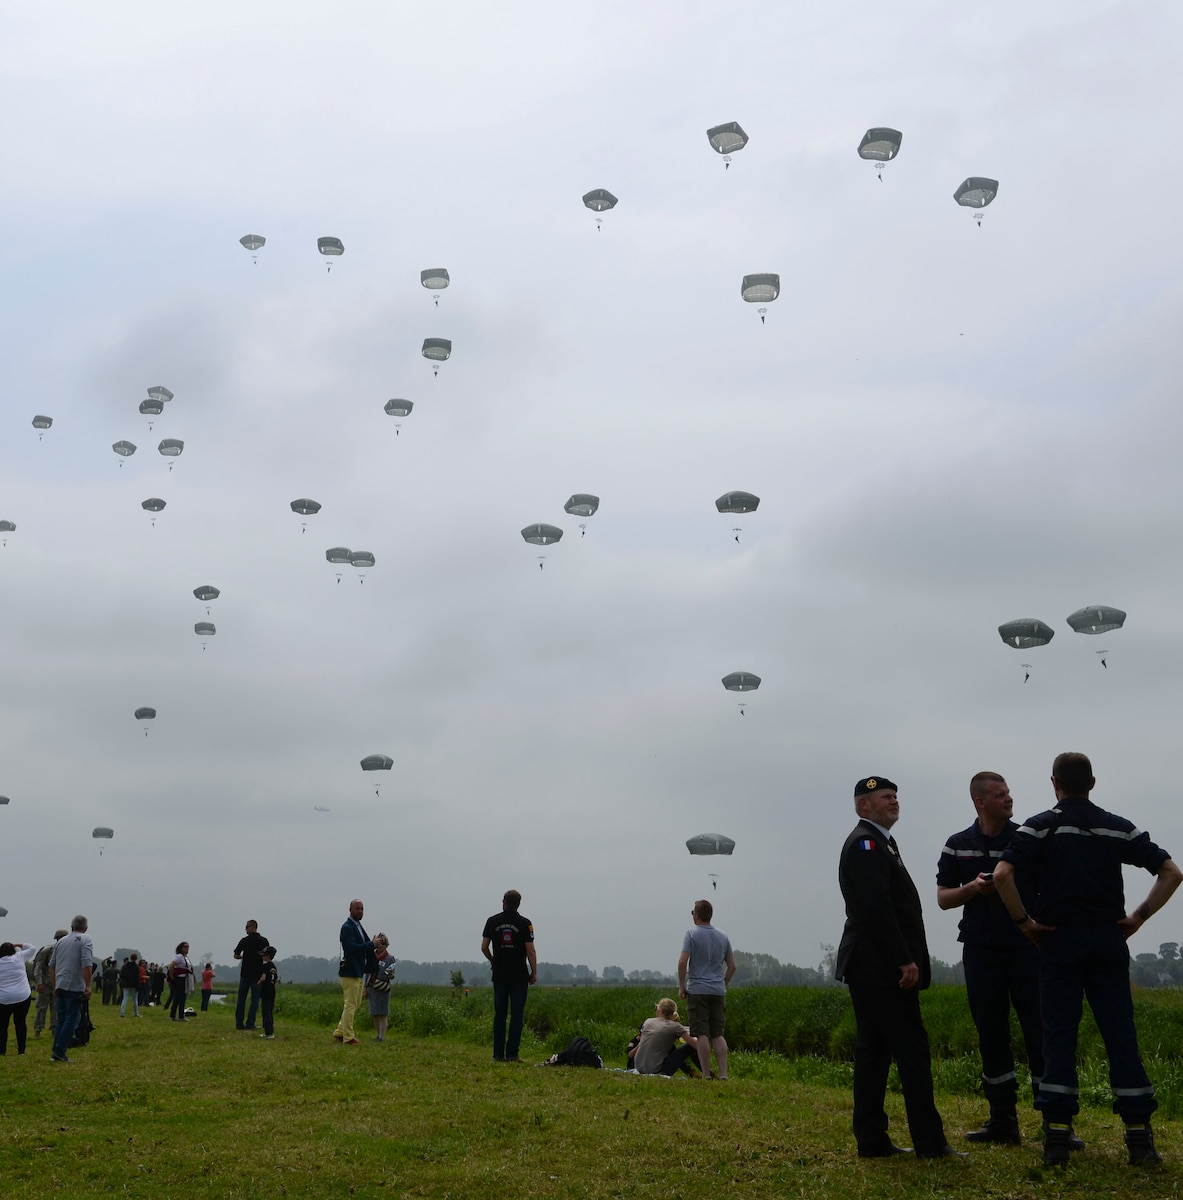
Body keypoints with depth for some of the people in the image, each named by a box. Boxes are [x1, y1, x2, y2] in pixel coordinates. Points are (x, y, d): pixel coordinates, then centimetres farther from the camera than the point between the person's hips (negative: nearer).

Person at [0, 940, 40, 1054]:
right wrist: (18, 944, 18)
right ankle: (21, 1050, 9)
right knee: (20, 1022, 11)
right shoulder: (19, 957, 1)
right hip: (23, 997, 1)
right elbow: (33, 948, 15)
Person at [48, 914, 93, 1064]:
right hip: (75, 987, -6)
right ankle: (59, 1053, -7)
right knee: (72, 1019, -2)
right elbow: (87, 964, -16)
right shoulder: (85, 939, -4)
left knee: (61, 1019, 14)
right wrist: (88, 986, -14)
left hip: (60, 987, 6)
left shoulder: (62, 941, 14)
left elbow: (51, 965, 15)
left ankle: (56, 1052, 13)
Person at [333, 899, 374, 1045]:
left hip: (358, 972, 10)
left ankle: (340, 1031, 25)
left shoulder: (358, 927, 16)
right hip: (350, 972, -10)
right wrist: (373, 944, -21)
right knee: (350, 1004, -6)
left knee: (355, 1004, 15)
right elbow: (353, 948, -24)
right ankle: (348, 1037, -1)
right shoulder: (347, 927, -14)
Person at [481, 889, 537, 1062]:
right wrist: (534, 973, 2)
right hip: (519, 975, -2)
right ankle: (512, 1054, -2)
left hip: (499, 975, 2)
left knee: (500, 1014, 6)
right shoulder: (525, 923, -6)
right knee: (517, 1015, 1)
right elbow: (530, 951, -7)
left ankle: (498, 1054, 5)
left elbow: (484, 947, 3)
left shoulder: (493, 921, 1)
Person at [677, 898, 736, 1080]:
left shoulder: (692, 934, -5)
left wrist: (682, 986, -4)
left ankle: (706, 1075, -3)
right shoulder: (723, 936, 10)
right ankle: (723, 1074, 2)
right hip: (718, 992, 4)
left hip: (697, 990, -4)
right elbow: (732, 966, 12)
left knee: (702, 1034, -3)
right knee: (718, 1034, 7)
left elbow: (683, 961, -13)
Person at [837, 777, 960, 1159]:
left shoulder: (878, 842, 21)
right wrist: (905, 960, -21)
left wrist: (906, 960, 15)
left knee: (873, 1052, 9)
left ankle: (872, 1141, 13)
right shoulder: (866, 843, -11)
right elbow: (876, 908, -20)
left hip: (874, 969, 10)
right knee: (912, 1050, -6)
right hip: (880, 968, -10)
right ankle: (929, 1142, -2)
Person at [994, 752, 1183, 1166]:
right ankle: (1140, 1139, 7)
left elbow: (1003, 874, -17)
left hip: (1059, 940, -2)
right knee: (1121, 1035, 5)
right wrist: (1139, 916, 5)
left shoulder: (1040, 826, -2)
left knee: (1059, 1036, 1)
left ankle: (1056, 1139, 1)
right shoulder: (1118, 828, 7)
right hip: (1108, 940, 2)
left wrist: (1024, 921, -6)